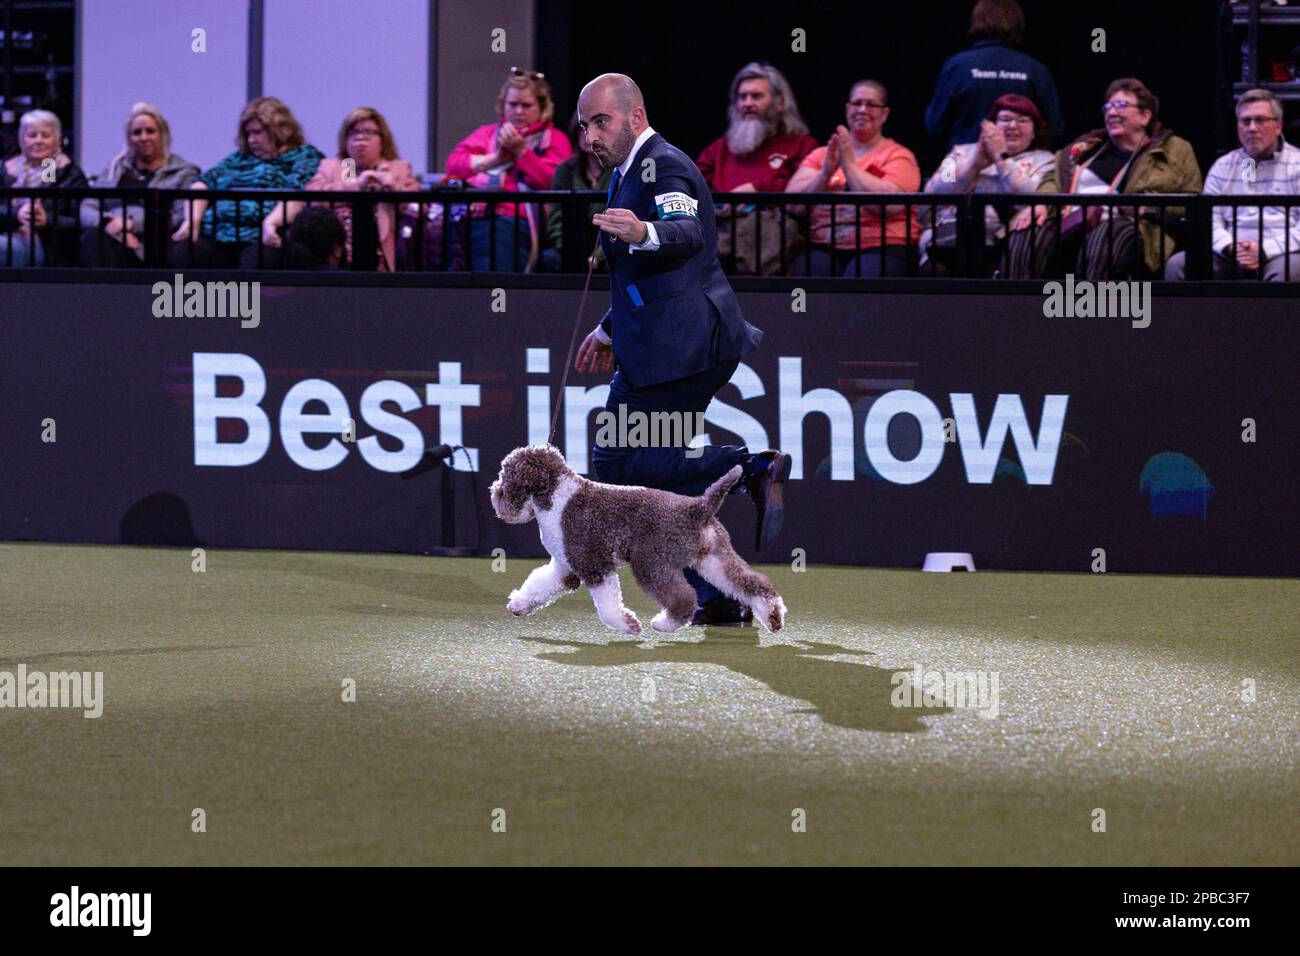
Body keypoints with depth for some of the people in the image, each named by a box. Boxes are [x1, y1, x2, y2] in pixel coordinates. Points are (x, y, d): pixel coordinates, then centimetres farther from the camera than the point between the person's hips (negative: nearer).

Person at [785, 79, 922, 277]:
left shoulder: (898, 156, 9)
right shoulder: (821, 155, 20)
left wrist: (849, 165, -8)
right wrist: (825, 174, -11)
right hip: (823, 247, 3)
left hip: (880, 247, -3)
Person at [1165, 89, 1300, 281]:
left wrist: (1265, 250, -17)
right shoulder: (1223, 167, 19)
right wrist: (1230, 248, -12)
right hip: (1233, 257, 3)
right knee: (1177, 264, -22)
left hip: (1280, 253, -3)